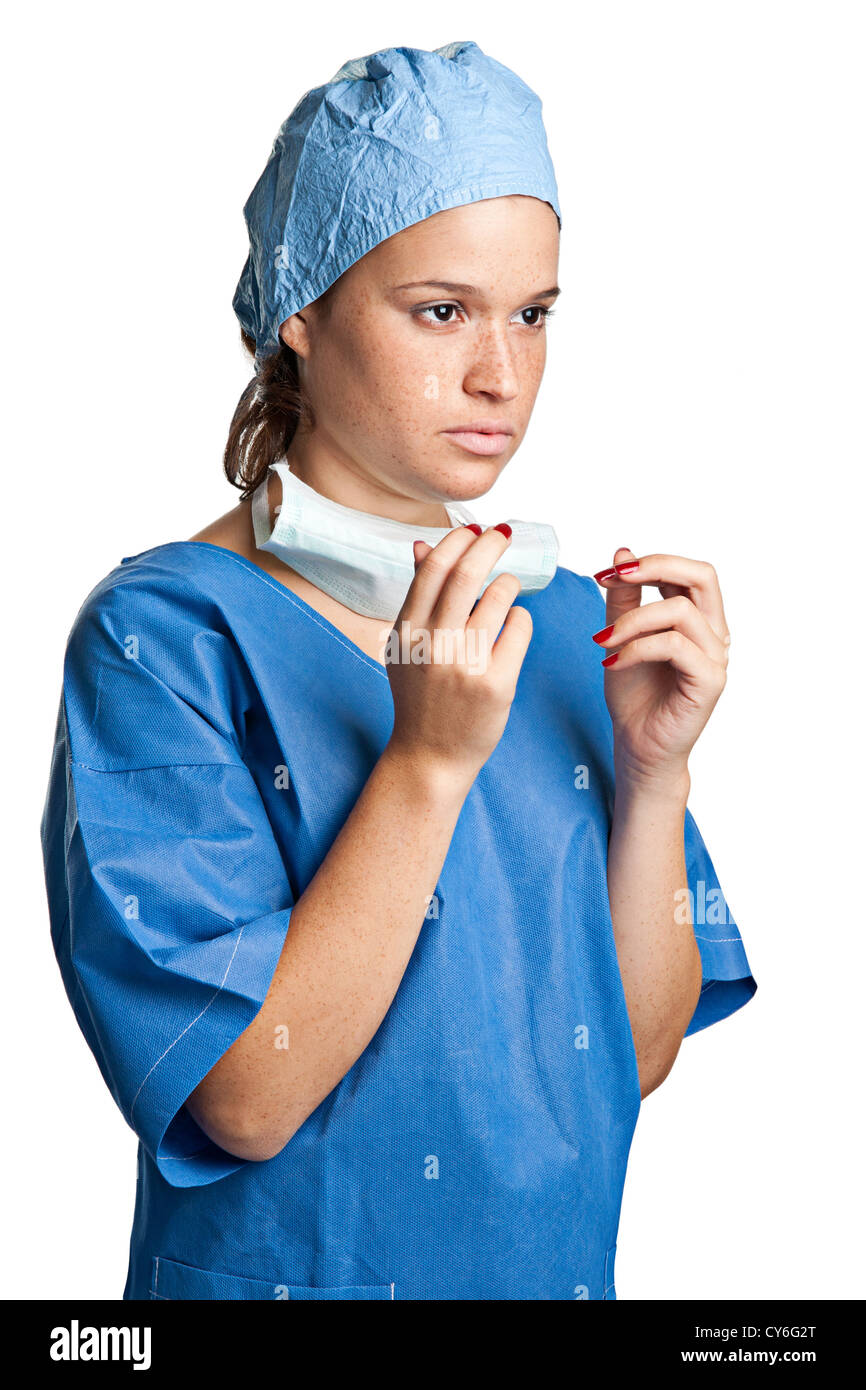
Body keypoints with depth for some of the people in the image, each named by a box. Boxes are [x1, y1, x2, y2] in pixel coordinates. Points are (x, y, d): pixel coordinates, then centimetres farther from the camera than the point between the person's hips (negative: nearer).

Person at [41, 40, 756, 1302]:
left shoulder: (566, 620, -3)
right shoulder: (163, 632, -17)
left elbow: (639, 1054, -4)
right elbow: (243, 1100, -22)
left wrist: (655, 765, -17)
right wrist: (430, 760, -27)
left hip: (561, 1266, 5)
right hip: (285, 1266, -4)